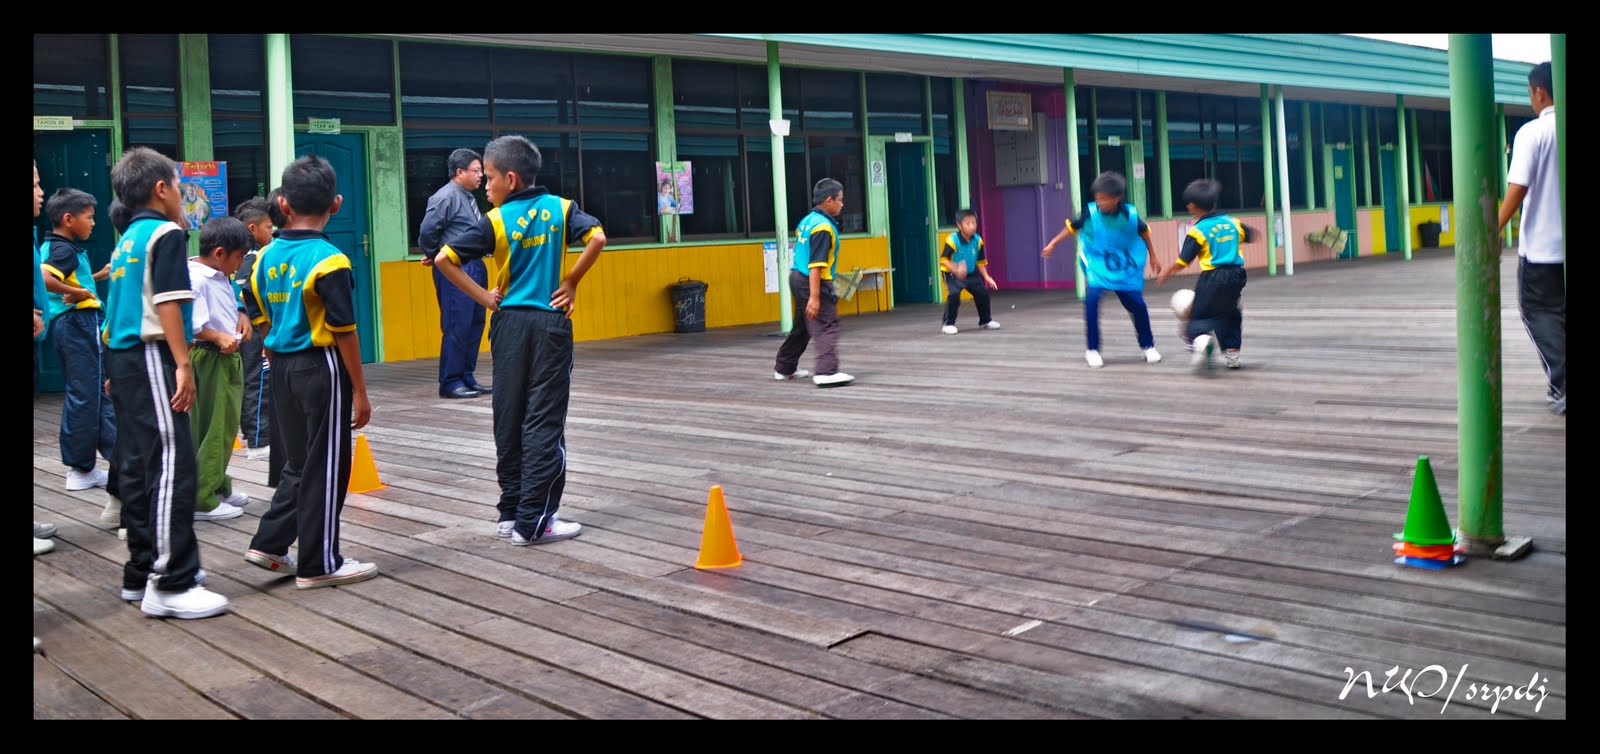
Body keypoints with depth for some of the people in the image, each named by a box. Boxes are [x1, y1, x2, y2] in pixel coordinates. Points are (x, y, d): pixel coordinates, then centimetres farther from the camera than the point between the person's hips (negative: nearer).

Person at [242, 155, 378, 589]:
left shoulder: (267, 257, 5)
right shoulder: (328, 260, -15)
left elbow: (260, 321, 11)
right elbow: (344, 332, -15)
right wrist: (360, 391, -9)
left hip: (283, 369, 7)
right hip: (322, 368, -7)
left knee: (298, 464, 20)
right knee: (325, 468, 2)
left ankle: (269, 545, 21)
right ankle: (319, 565, 9)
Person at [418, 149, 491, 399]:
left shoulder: (468, 198, 14)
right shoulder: (446, 197, -12)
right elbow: (427, 231, -14)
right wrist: (434, 256, 2)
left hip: (474, 268, 9)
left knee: (475, 325, 11)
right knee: (457, 327, -7)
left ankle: (467, 377, 20)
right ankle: (451, 383, 0)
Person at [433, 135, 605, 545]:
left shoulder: (496, 221, -2)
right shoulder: (560, 208, 0)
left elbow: (444, 259, -9)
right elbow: (597, 238, -15)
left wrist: (483, 297, -1)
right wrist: (571, 282, -5)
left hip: (510, 323, 1)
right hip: (550, 323, -1)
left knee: (509, 419, 11)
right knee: (544, 422, -1)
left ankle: (510, 513, 19)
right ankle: (533, 522, -1)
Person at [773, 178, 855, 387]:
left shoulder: (807, 220, 11)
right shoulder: (823, 227, -17)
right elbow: (815, 266, -23)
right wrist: (814, 297, -26)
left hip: (797, 277, 10)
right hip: (813, 282, -10)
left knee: (802, 327, 20)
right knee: (827, 327, -9)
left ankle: (784, 368, 30)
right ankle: (827, 372, -17)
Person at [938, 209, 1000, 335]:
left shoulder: (978, 240, -7)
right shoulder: (952, 240, -25)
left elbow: (980, 261, 5)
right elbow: (943, 259, -25)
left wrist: (987, 277, -1)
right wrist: (956, 269, -39)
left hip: (970, 274, 6)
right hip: (952, 274, -6)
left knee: (983, 294, 7)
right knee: (953, 295, -25)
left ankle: (985, 321, 29)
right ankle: (948, 324, -12)